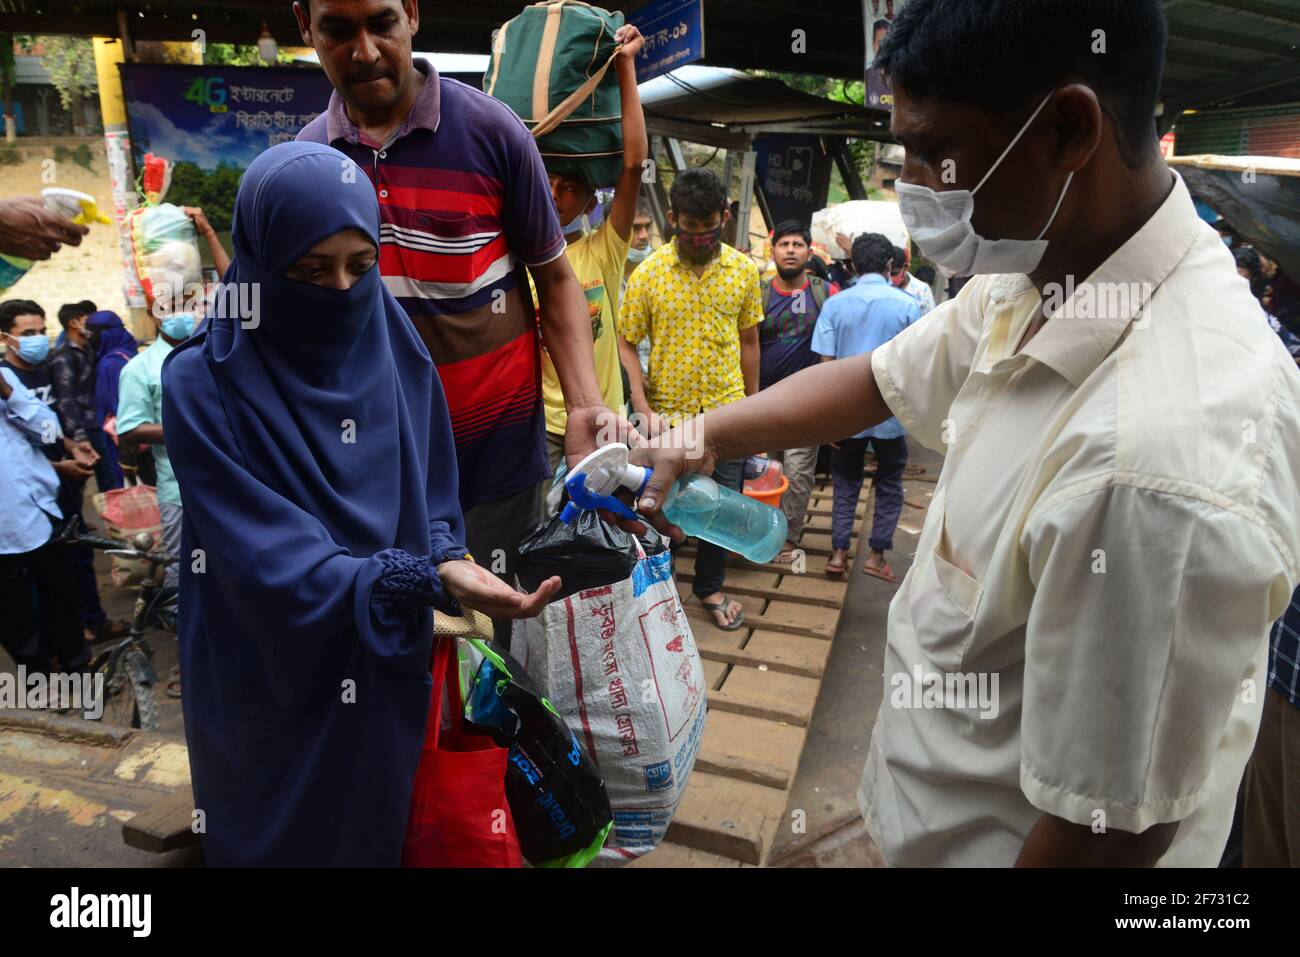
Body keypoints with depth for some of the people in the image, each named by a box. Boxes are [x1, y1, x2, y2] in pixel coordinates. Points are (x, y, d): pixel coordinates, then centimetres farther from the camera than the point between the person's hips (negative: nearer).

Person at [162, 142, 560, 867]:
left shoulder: (401, 358, -4)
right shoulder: (203, 384, -16)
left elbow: (433, 504, 2)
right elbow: (268, 554, -22)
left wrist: (447, 555, -20)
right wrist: (427, 581, -33)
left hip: (388, 672, 3)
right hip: (273, 685, -3)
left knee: (378, 829, 21)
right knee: (283, 836, 18)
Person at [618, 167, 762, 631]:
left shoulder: (744, 270, -1)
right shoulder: (648, 273, -9)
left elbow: (749, 341, 7)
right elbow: (626, 344, -7)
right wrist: (643, 410, -15)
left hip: (727, 410, 2)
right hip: (668, 413, -2)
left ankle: (710, 586, 35)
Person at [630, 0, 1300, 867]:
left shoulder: (1161, 460, -38)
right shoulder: (1028, 283, -9)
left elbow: (1111, 826, -29)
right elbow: (876, 380, 6)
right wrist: (700, 440, -1)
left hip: (1001, 845, -7)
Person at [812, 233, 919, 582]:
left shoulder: (836, 304, -3)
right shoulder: (907, 304, -6)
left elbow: (826, 364, -3)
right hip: (891, 412, -1)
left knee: (845, 484, 15)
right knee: (889, 485, 15)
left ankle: (839, 553, 14)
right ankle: (877, 555, 17)